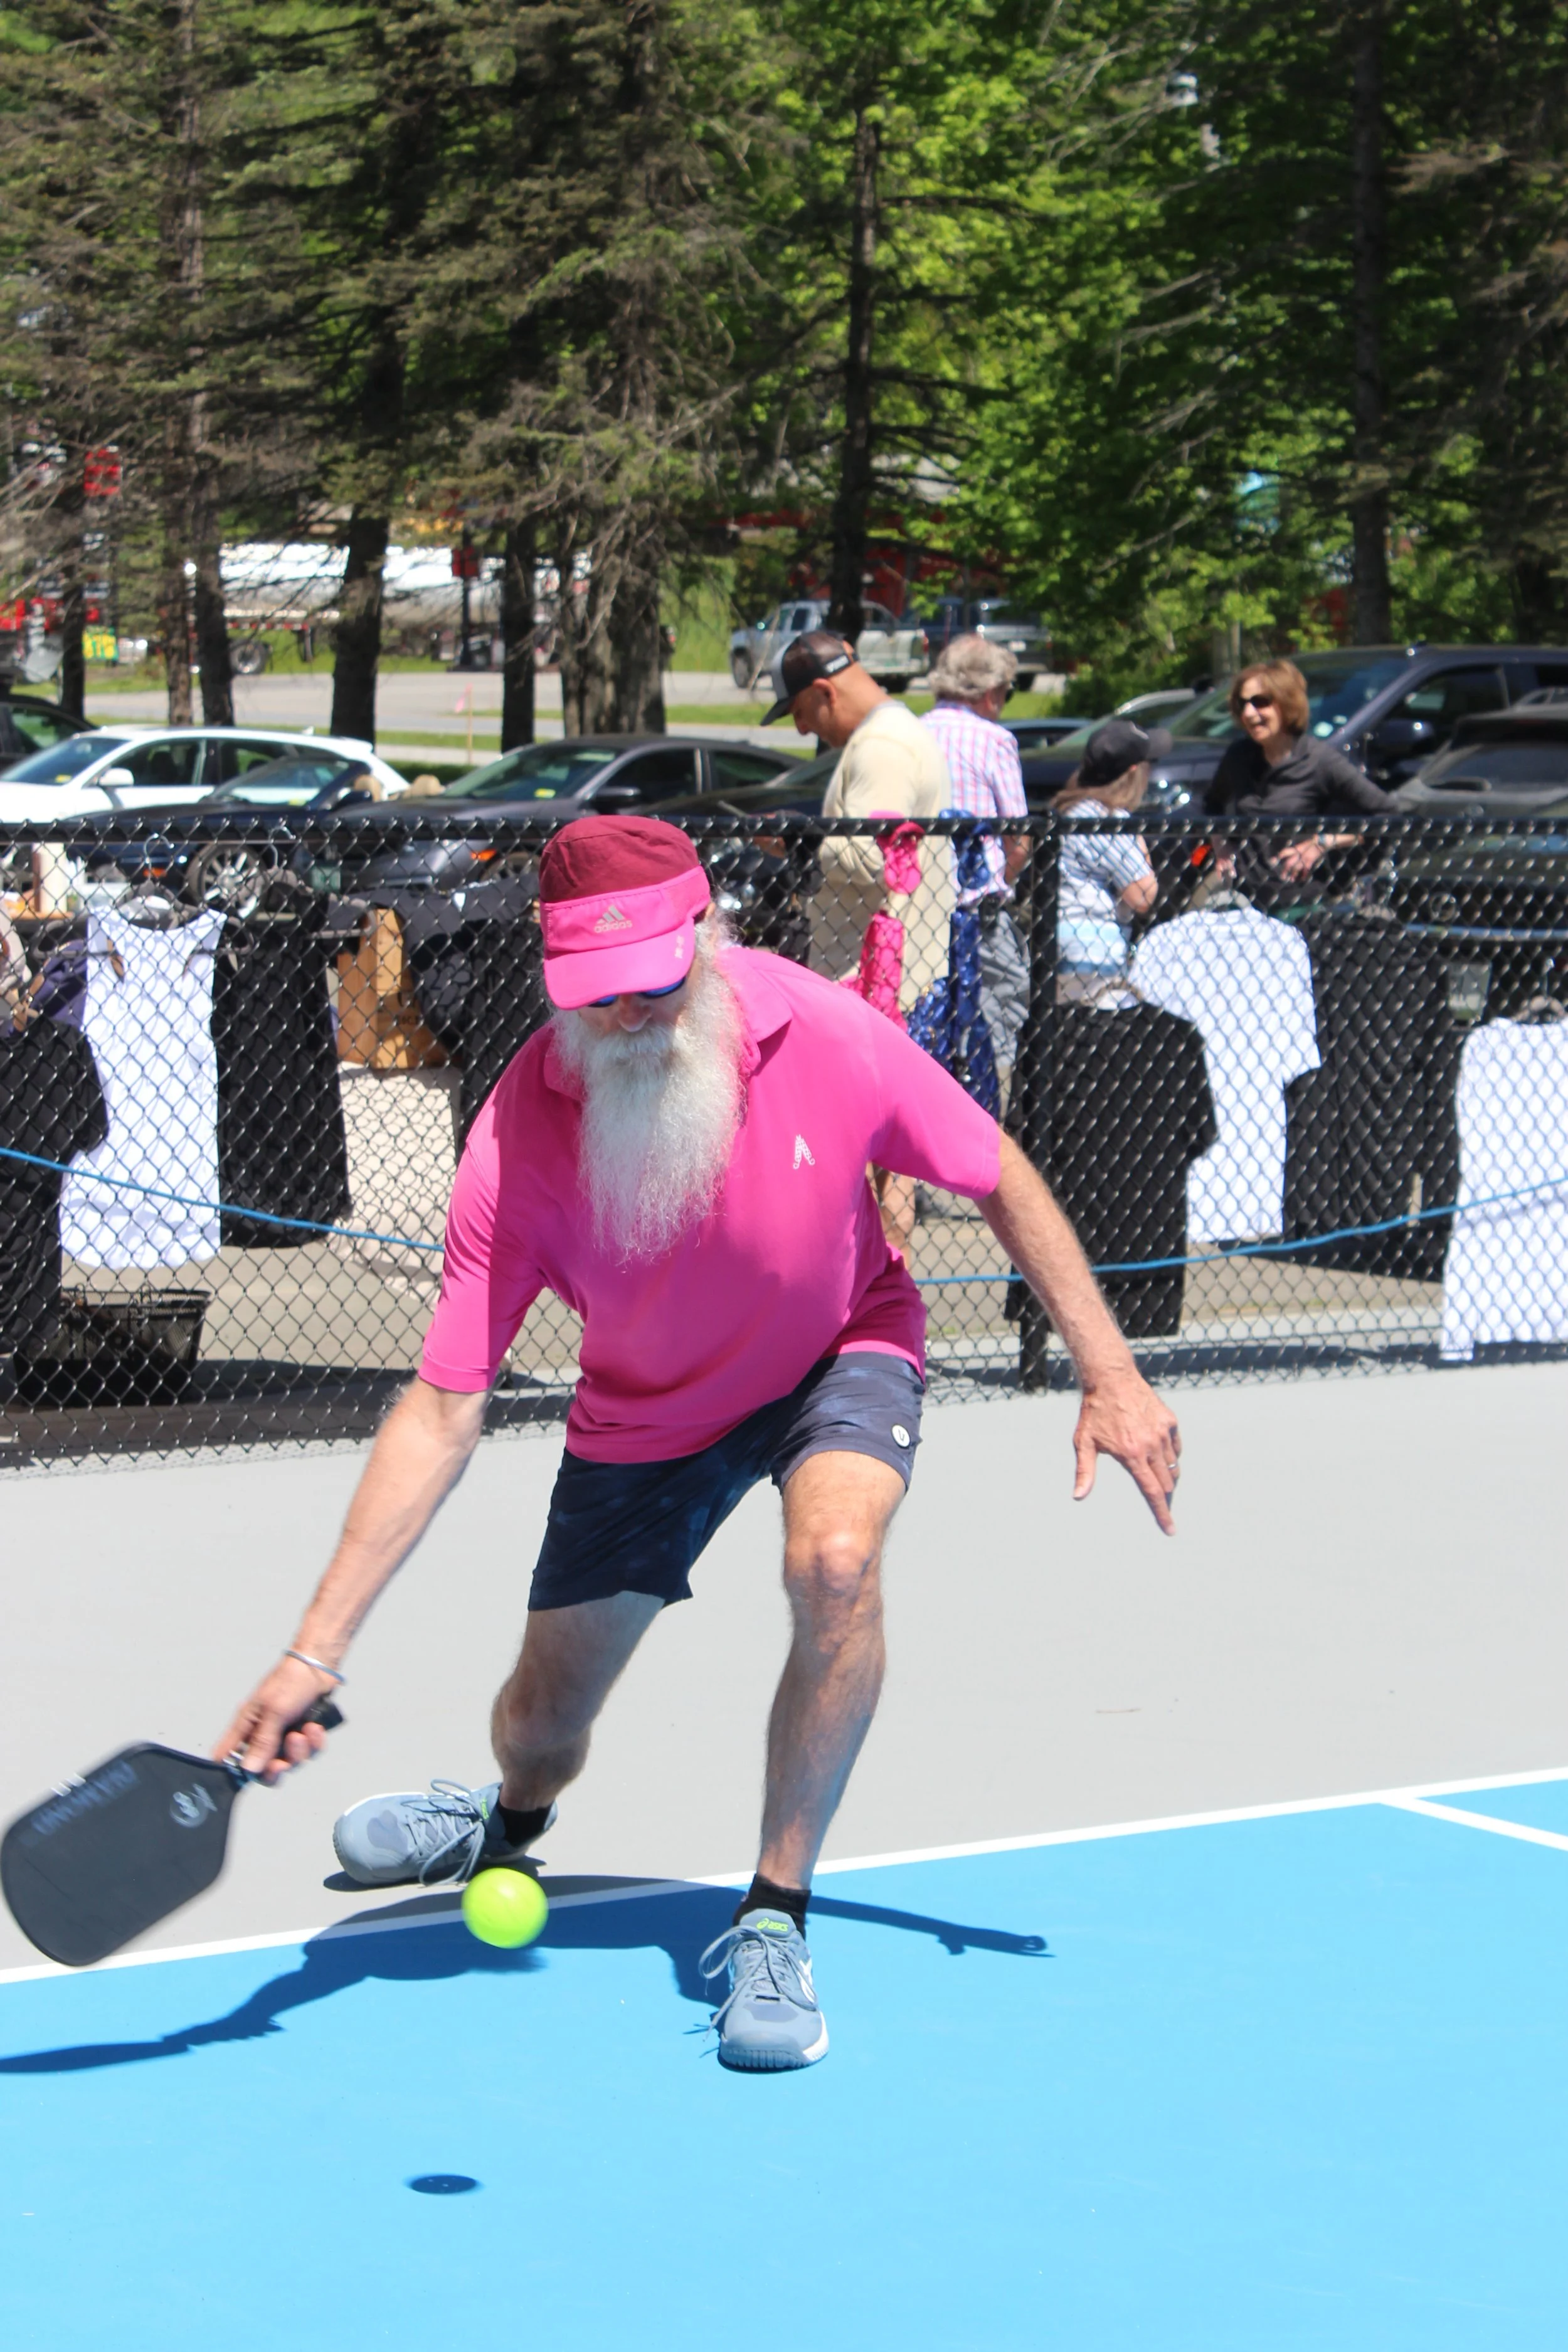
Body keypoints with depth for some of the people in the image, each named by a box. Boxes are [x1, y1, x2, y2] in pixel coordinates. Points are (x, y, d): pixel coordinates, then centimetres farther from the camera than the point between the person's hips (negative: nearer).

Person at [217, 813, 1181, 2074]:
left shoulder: (824, 1034, -30)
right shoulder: (519, 1138, -29)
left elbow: (999, 1179, -11)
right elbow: (443, 1410, -27)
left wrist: (1110, 1374, -11)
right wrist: (315, 1651, -32)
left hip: (838, 1353, -1)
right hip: (646, 1413, 1)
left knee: (835, 1555, -34)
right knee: (543, 1716, 8)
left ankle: (775, 1923, -17)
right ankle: (513, 1821, 50)